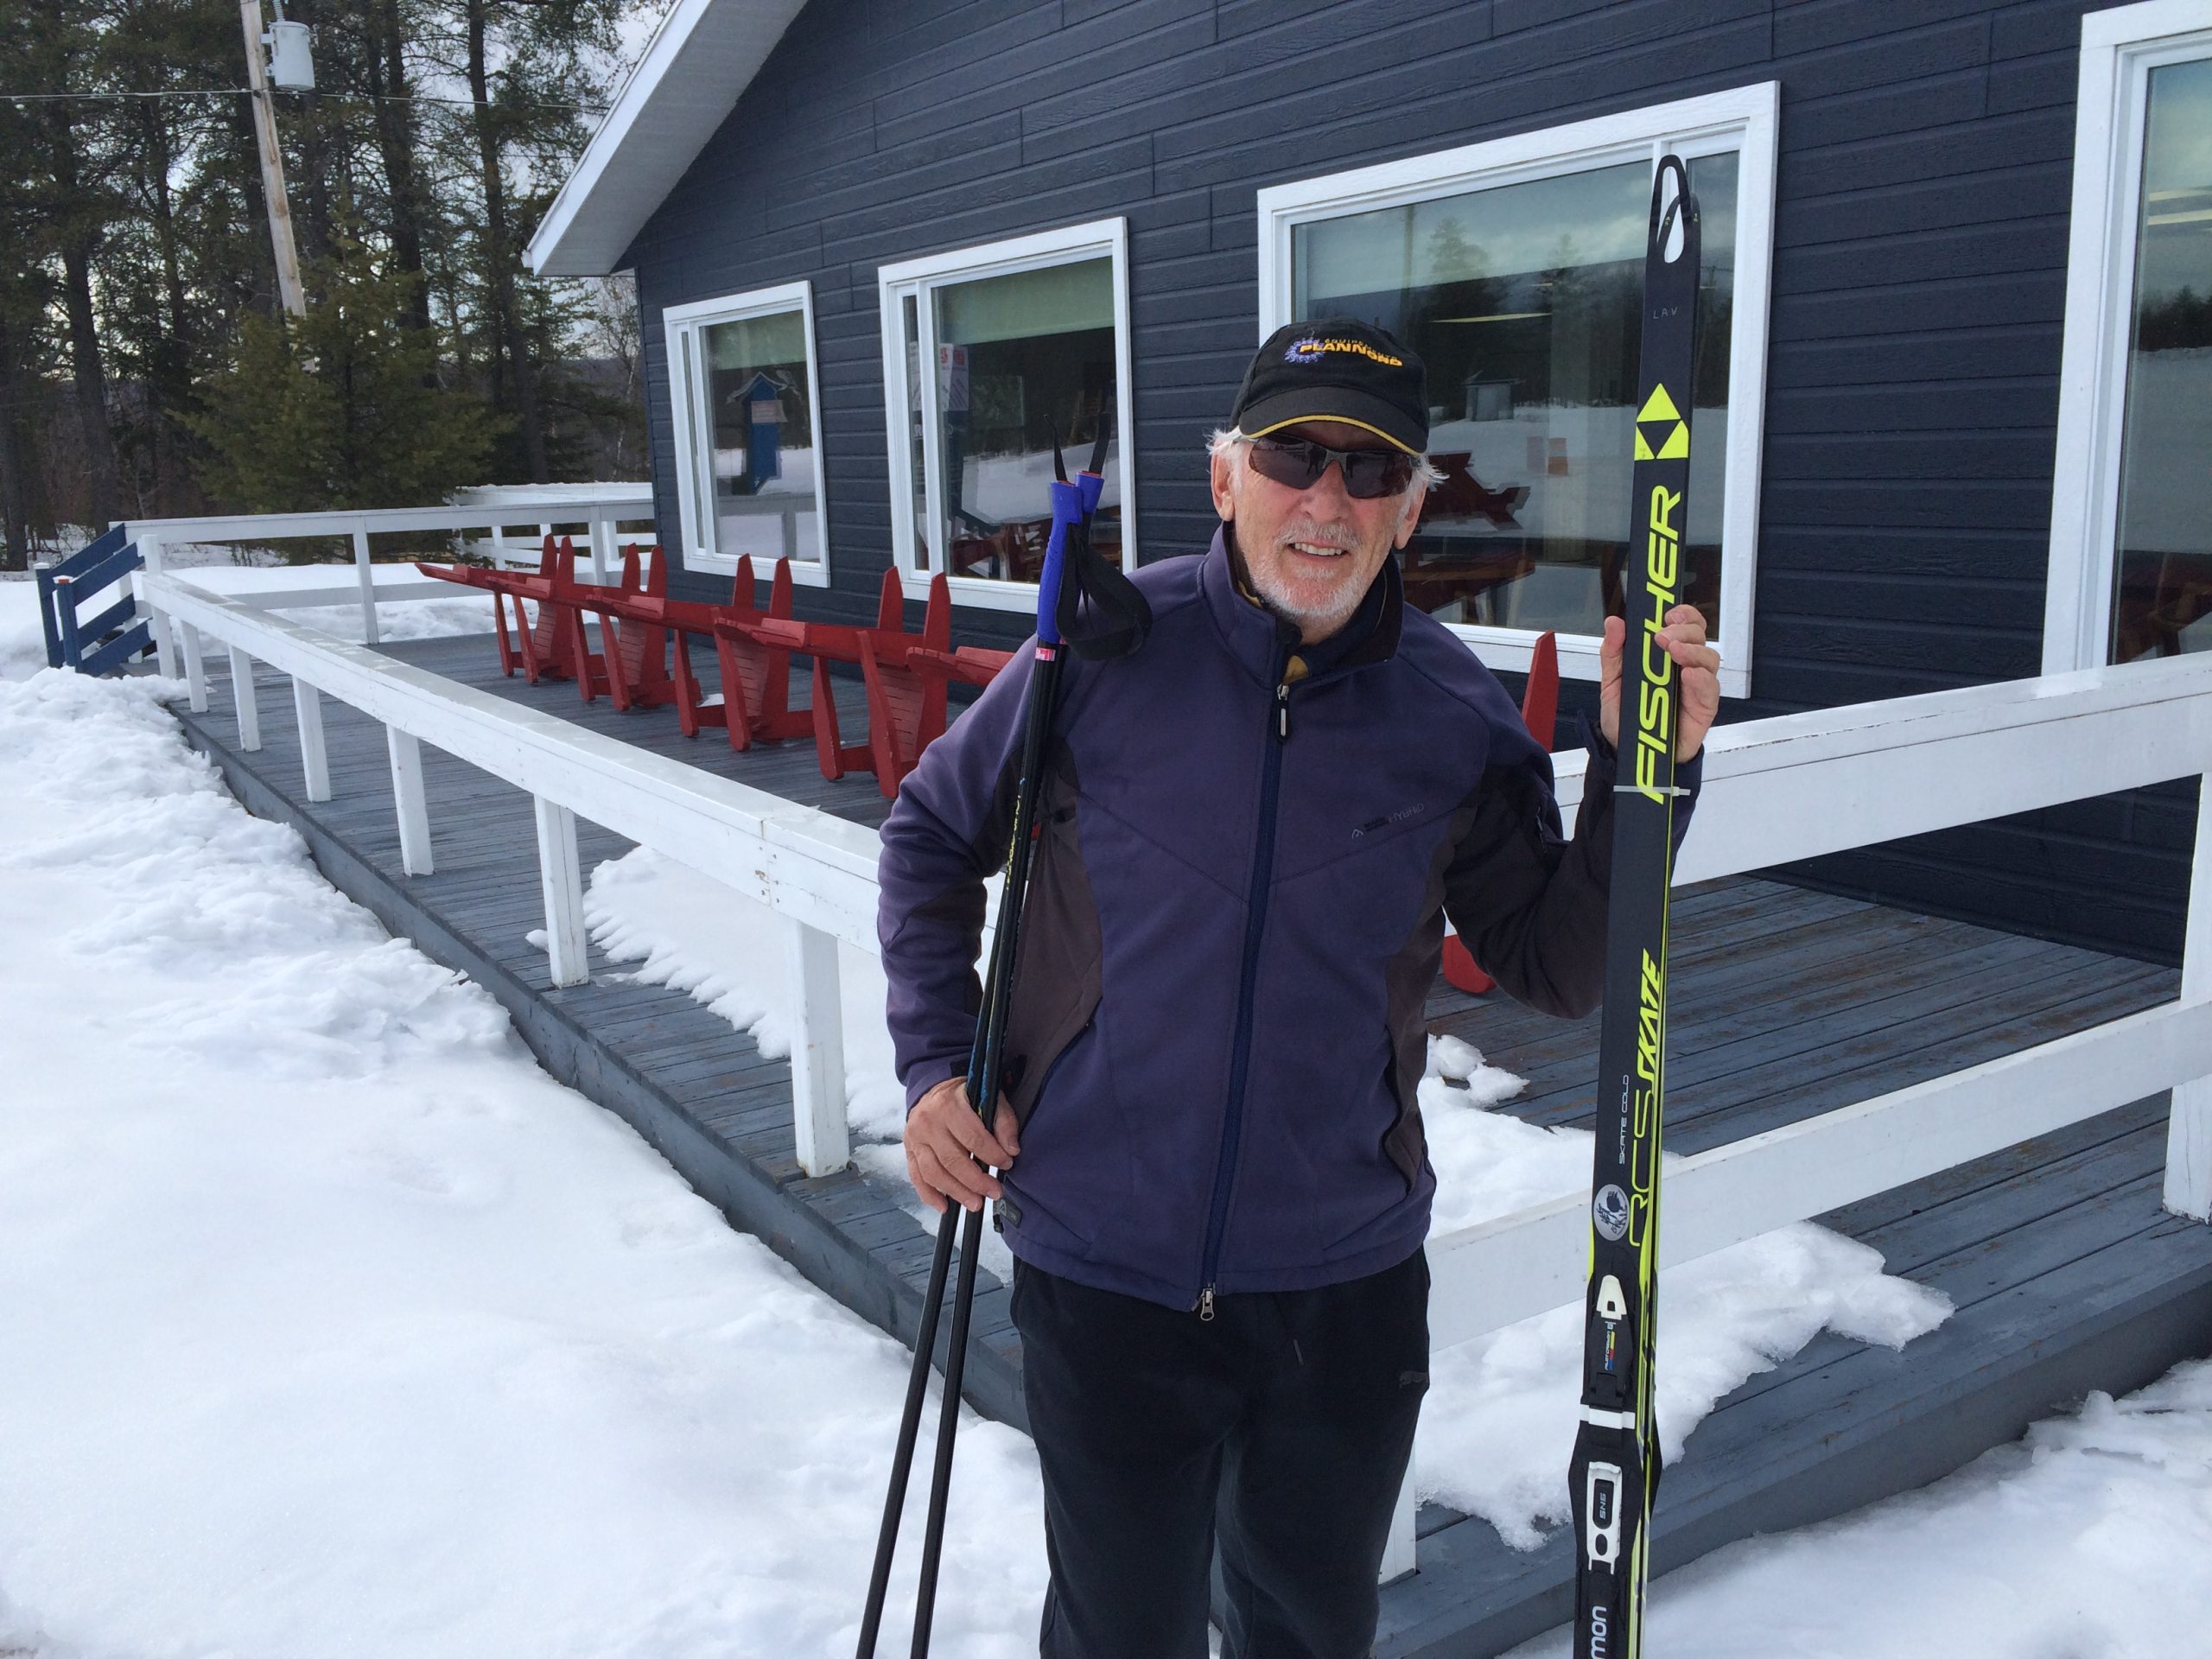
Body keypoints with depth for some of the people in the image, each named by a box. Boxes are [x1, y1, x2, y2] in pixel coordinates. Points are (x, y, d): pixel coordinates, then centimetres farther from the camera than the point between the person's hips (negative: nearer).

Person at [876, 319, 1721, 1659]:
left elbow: (1561, 970, -1)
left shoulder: (1455, 715, -6)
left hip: (1347, 1283, 2)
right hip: (1104, 1274, -1)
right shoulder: (1105, 649, -10)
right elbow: (935, 835, 4)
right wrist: (937, 1058, -4)